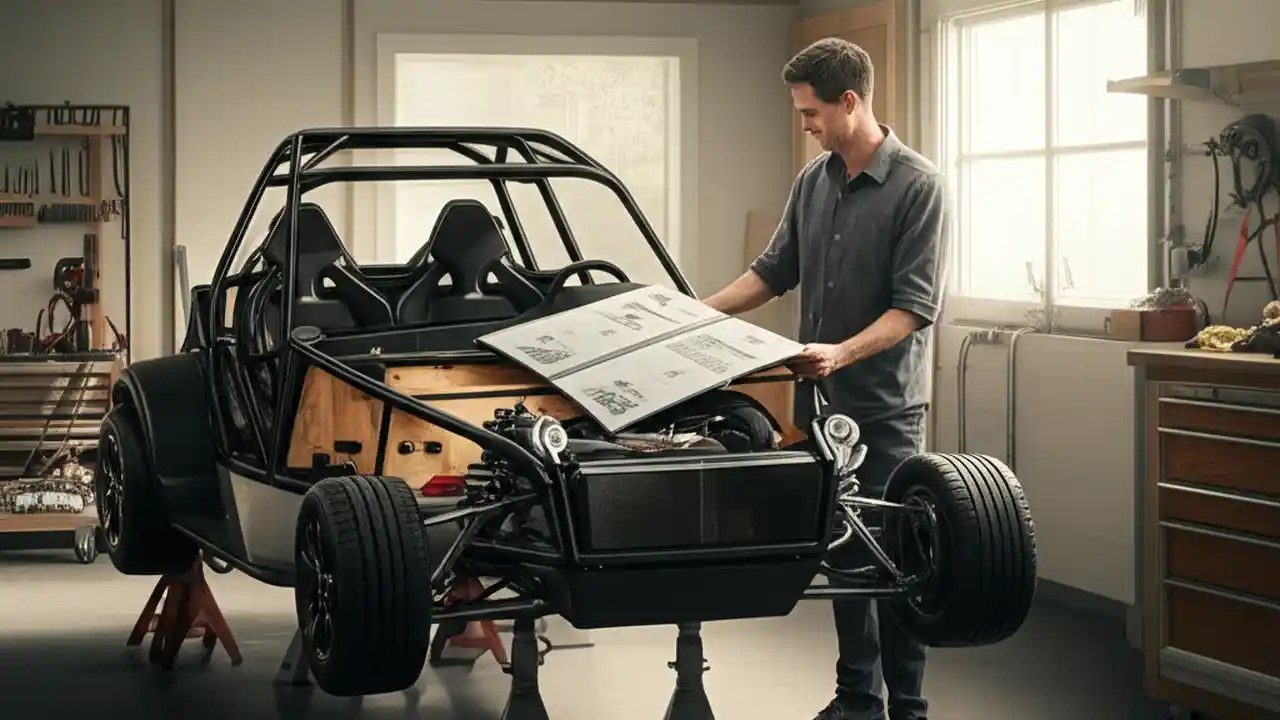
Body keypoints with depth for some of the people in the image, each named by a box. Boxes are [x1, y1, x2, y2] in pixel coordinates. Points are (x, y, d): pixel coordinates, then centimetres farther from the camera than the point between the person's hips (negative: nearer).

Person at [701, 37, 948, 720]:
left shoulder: (916, 185, -12)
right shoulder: (812, 181, 8)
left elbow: (915, 306, -16)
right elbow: (773, 272, 17)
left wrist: (843, 353, -27)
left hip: (884, 406, -6)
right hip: (822, 400, 6)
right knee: (841, 551, 12)